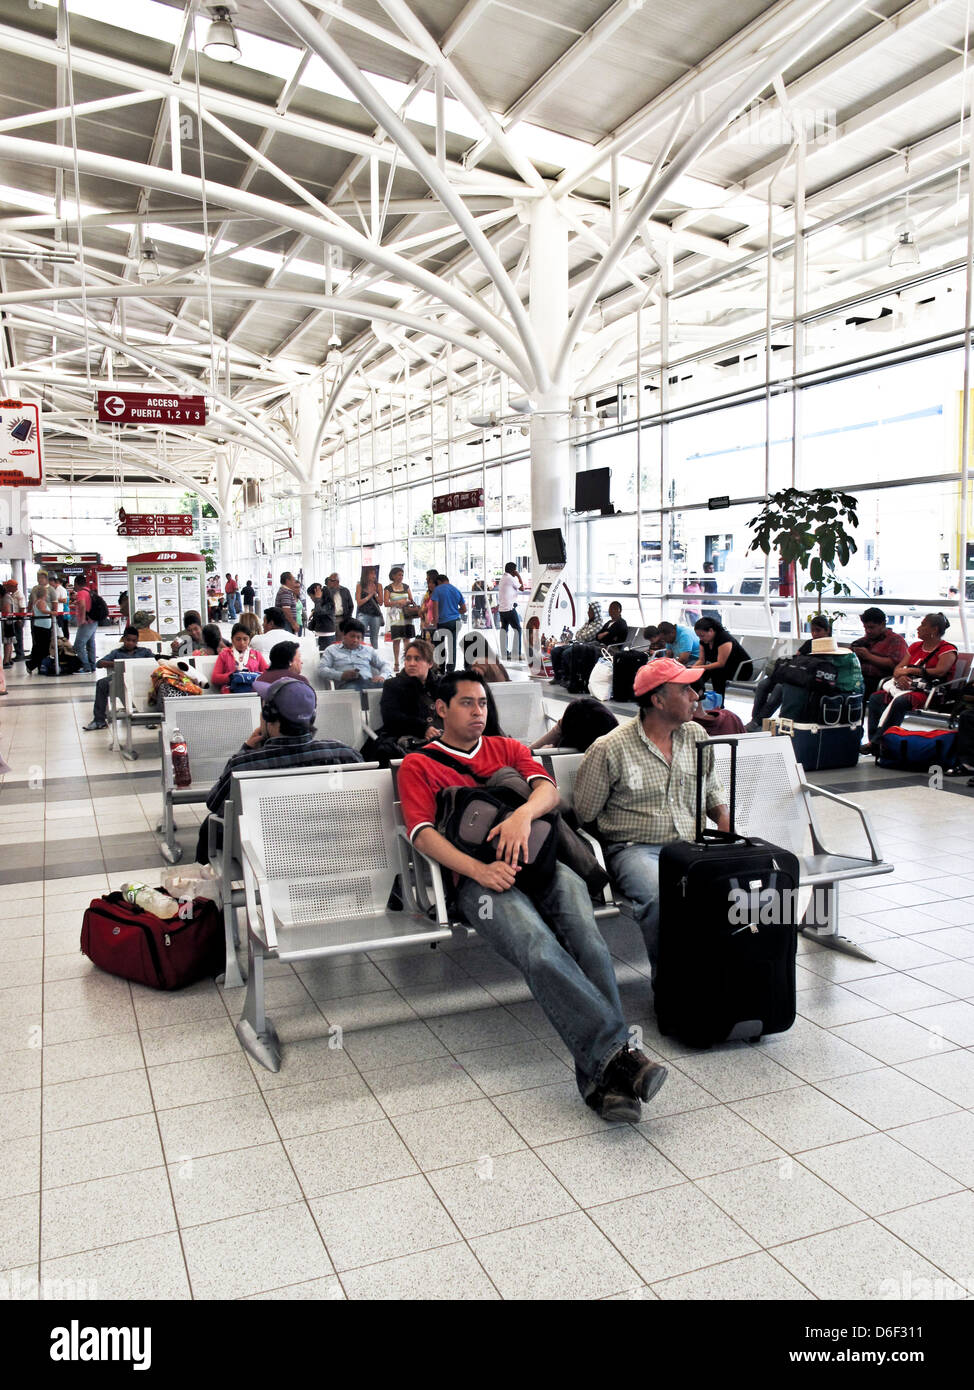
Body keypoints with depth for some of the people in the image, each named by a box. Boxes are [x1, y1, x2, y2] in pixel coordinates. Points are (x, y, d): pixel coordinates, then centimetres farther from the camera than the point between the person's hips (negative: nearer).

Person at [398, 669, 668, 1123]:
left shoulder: (508, 749, 29)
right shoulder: (418, 765, 17)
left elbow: (549, 790, 11)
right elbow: (423, 833, 1)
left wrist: (523, 815, -15)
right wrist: (478, 869, -16)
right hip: (479, 876, -3)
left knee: (585, 934, -30)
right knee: (538, 948, -34)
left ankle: (602, 1077, -35)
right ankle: (614, 1054, -40)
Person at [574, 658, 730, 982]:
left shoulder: (697, 736, 13)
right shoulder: (609, 748, -5)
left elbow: (712, 788, 26)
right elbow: (584, 814, 1)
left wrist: (724, 818, 7)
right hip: (635, 848, -4)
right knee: (661, 895, -36)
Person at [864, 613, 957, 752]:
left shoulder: (947, 649, 1)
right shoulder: (916, 646, 22)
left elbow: (940, 671, -16)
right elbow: (898, 668, 16)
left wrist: (910, 670, -10)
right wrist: (900, 676, -10)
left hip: (928, 693, -7)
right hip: (906, 688, 7)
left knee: (900, 701, -36)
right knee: (875, 697, -17)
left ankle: (876, 742, -34)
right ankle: (873, 739, -25)